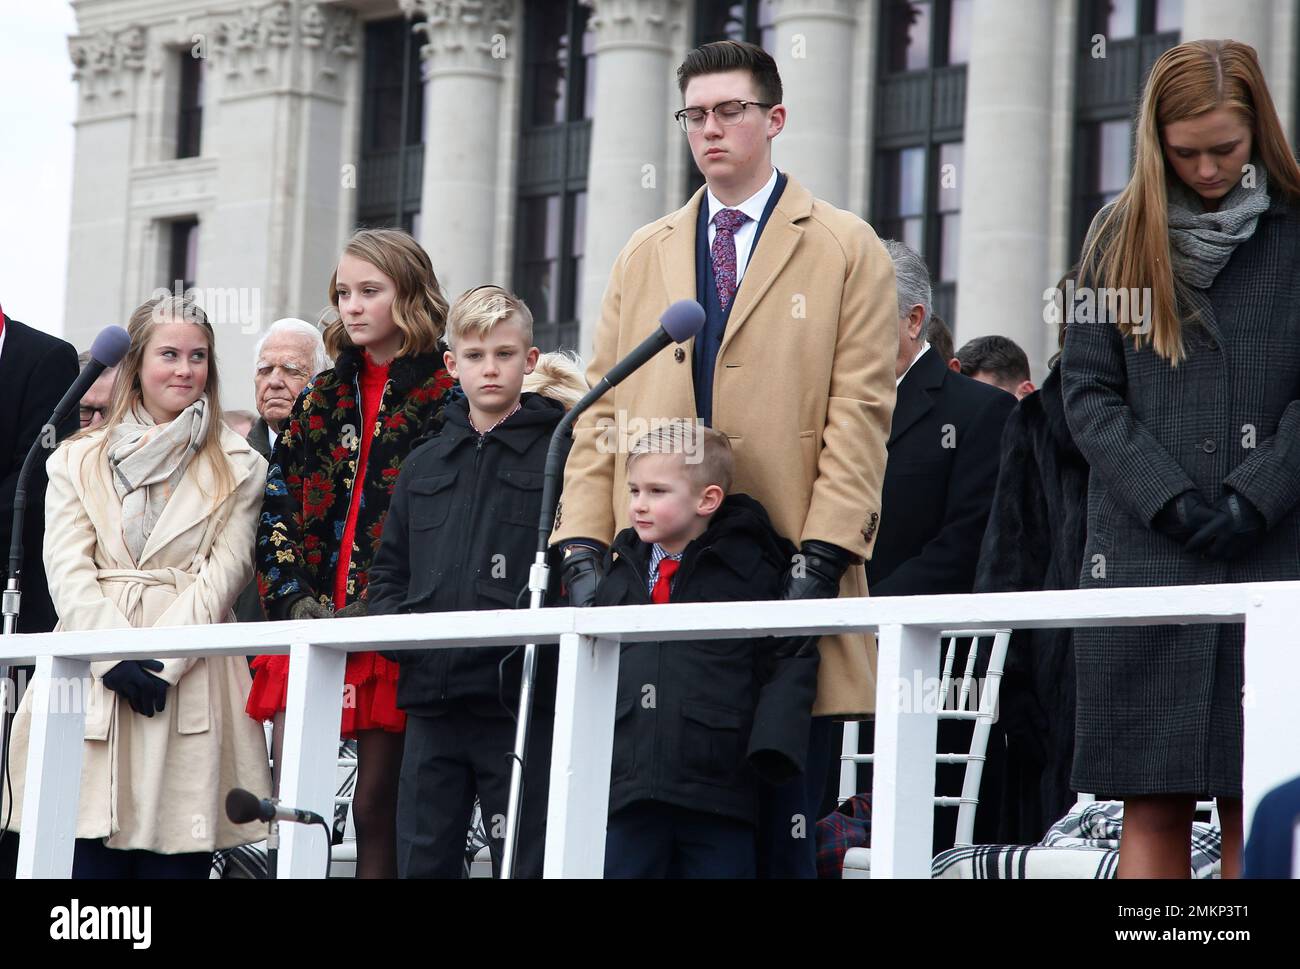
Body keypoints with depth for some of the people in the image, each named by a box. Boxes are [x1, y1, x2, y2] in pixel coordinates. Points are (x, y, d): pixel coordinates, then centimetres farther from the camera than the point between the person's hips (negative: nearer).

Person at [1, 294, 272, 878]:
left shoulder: (238, 470, 12)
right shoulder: (77, 461, 16)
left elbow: (222, 574, 2)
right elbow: (67, 569, 4)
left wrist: (161, 657, -12)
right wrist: (114, 656, -11)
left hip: (190, 687, -1)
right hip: (90, 688, 1)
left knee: (176, 861, -5)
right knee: (87, 860, -6)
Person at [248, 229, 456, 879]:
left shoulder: (447, 396, 1)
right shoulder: (322, 398, 18)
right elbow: (280, 508, 15)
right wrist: (294, 599, -2)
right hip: (309, 628, 5)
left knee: (376, 807, -1)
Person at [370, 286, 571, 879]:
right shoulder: (424, 465, 17)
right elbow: (389, 568, 20)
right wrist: (395, 621, 2)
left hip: (520, 700, -5)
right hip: (432, 697, 5)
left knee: (524, 862, 0)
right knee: (423, 859, 8)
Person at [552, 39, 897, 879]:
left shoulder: (847, 251, 6)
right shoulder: (645, 257, 18)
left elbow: (859, 418, -2)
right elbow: (603, 413, 13)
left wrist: (821, 557, -12)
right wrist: (584, 547, 0)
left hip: (784, 582, -3)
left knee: (781, 831, -2)